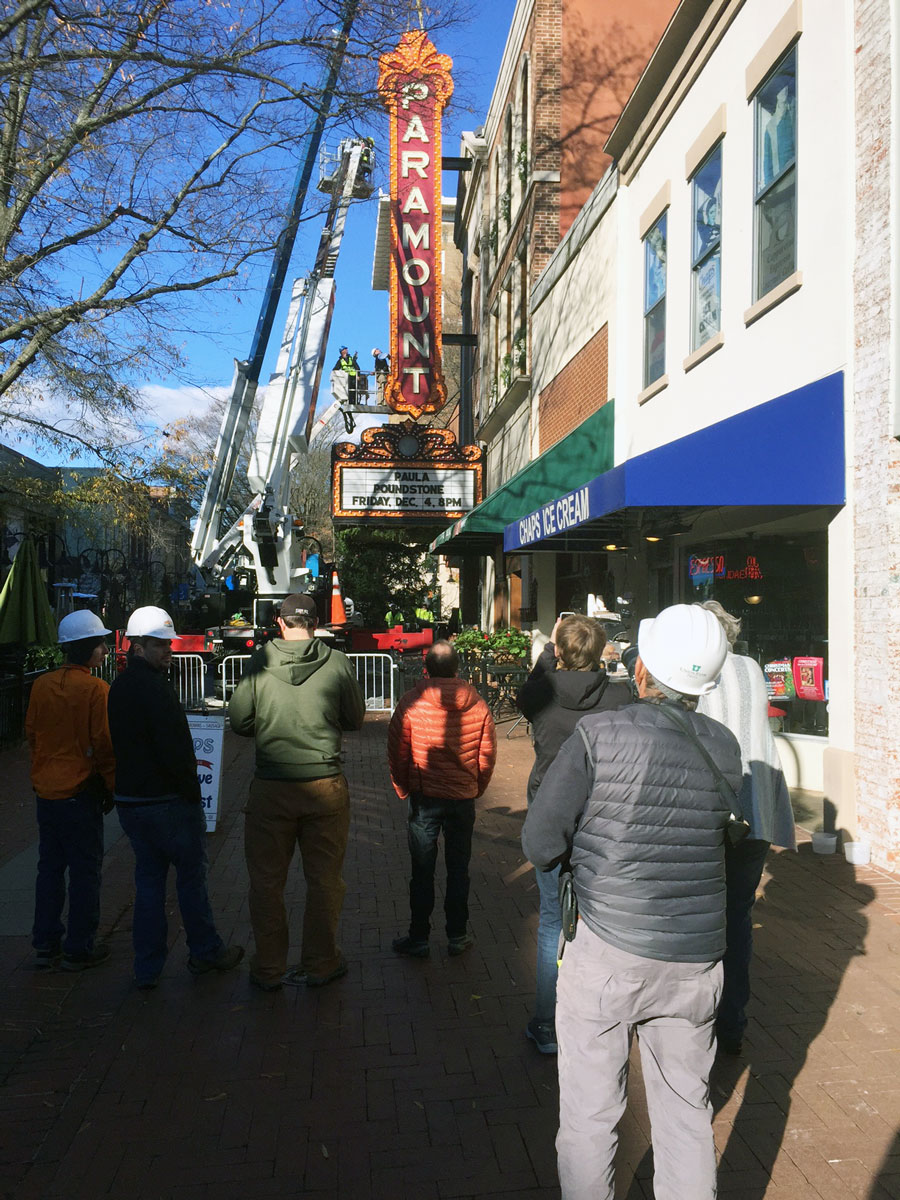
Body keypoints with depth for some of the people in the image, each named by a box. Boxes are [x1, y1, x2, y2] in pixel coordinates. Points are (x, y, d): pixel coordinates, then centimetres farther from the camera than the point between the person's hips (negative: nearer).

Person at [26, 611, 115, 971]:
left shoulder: (41, 684, 2)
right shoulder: (96, 689, -17)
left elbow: (31, 734, 10)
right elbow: (103, 744, -15)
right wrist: (111, 787, -3)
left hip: (45, 790, 6)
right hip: (80, 792, -6)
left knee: (50, 867, 16)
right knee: (84, 870, 6)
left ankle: (45, 945, 25)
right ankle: (79, 949, 14)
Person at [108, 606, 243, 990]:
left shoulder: (119, 687, 10)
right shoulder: (154, 688, -20)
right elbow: (173, 749, -24)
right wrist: (191, 790, -13)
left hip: (129, 800, 9)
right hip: (167, 800, -8)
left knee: (148, 879, 14)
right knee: (191, 876, 8)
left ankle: (147, 968, 19)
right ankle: (205, 952, 22)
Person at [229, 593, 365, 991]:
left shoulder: (259, 663, -6)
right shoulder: (337, 662, -7)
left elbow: (239, 721, -1)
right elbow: (355, 718, 3)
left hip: (271, 787, 0)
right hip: (326, 784, 0)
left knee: (266, 881, 15)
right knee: (324, 879, 14)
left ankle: (269, 969, 25)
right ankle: (320, 965, 26)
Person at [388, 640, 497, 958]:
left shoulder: (411, 703, -11)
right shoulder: (478, 706, -4)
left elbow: (397, 753, -6)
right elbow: (488, 756, 2)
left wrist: (403, 790, 8)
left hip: (424, 798, -2)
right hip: (463, 798, 2)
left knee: (422, 871, 9)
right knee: (458, 869, 14)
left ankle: (418, 938, 19)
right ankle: (457, 936, 23)